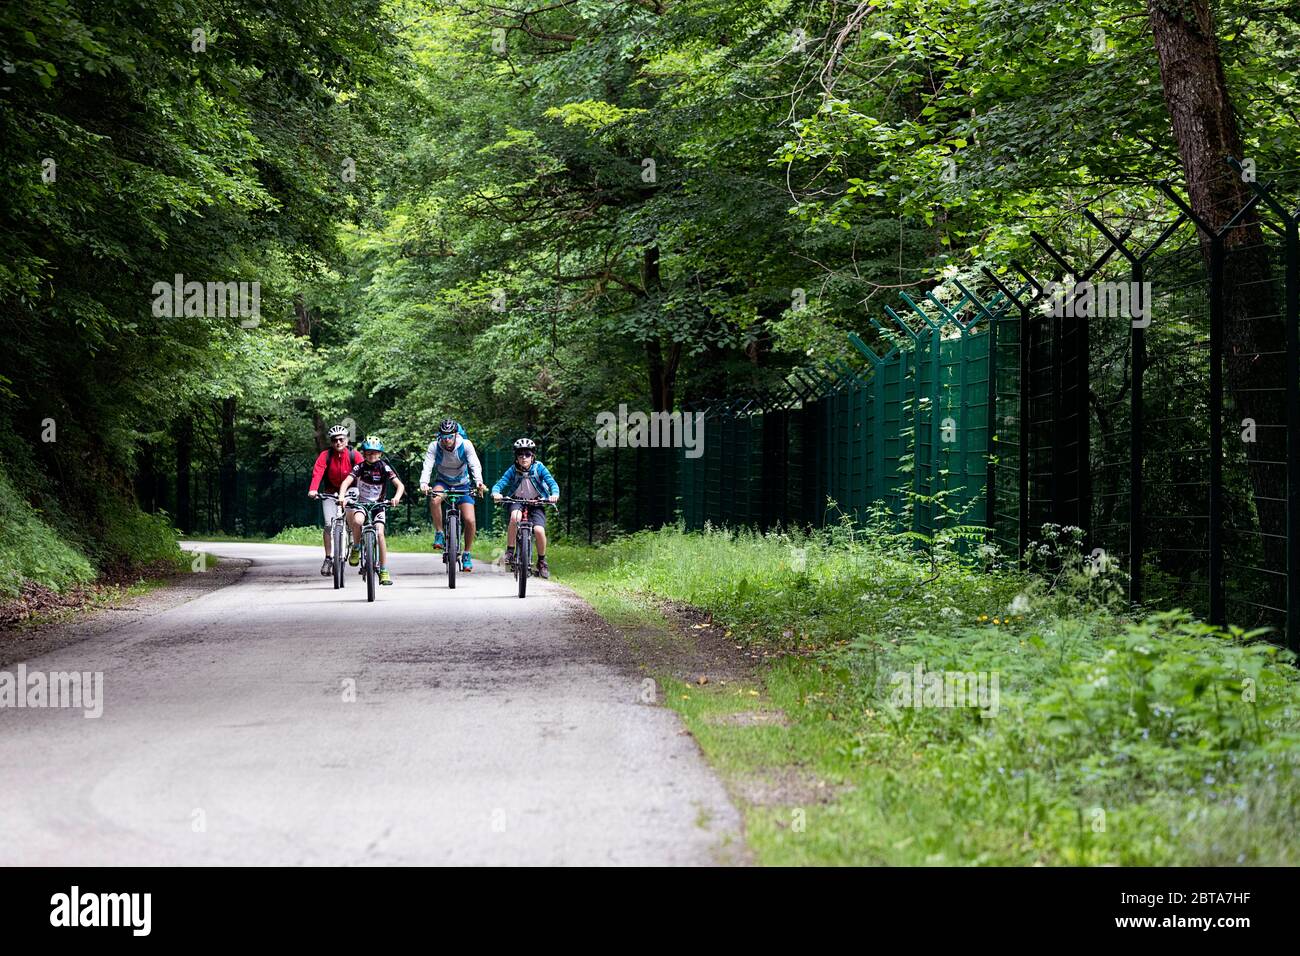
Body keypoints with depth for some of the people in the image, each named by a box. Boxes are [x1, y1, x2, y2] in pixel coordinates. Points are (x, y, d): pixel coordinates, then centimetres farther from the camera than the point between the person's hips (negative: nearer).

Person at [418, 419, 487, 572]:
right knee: (435, 499, -36)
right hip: (443, 483, 0)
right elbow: (427, 466, -28)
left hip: (462, 484, 0)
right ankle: (439, 535, -20)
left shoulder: (466, 445, -20)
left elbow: (475, 465, -28)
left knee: (469, 520, -14)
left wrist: (479, 482, -48)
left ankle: (467, 555, 6)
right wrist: (424, 483, -48)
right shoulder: (434, 447, -19)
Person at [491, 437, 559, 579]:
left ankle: (542, 562, 1)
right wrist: (496, 493, -37)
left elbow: (552, 483, -16)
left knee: (539, 530, -24)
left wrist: (555, 494, -38)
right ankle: (510, 551, -22)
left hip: (536, 504, 0)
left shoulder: (539, 468, -8)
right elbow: (500, 484, -13)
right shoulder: (513, 470, -6)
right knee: (515, 517, -36)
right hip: (517, 502, 0)